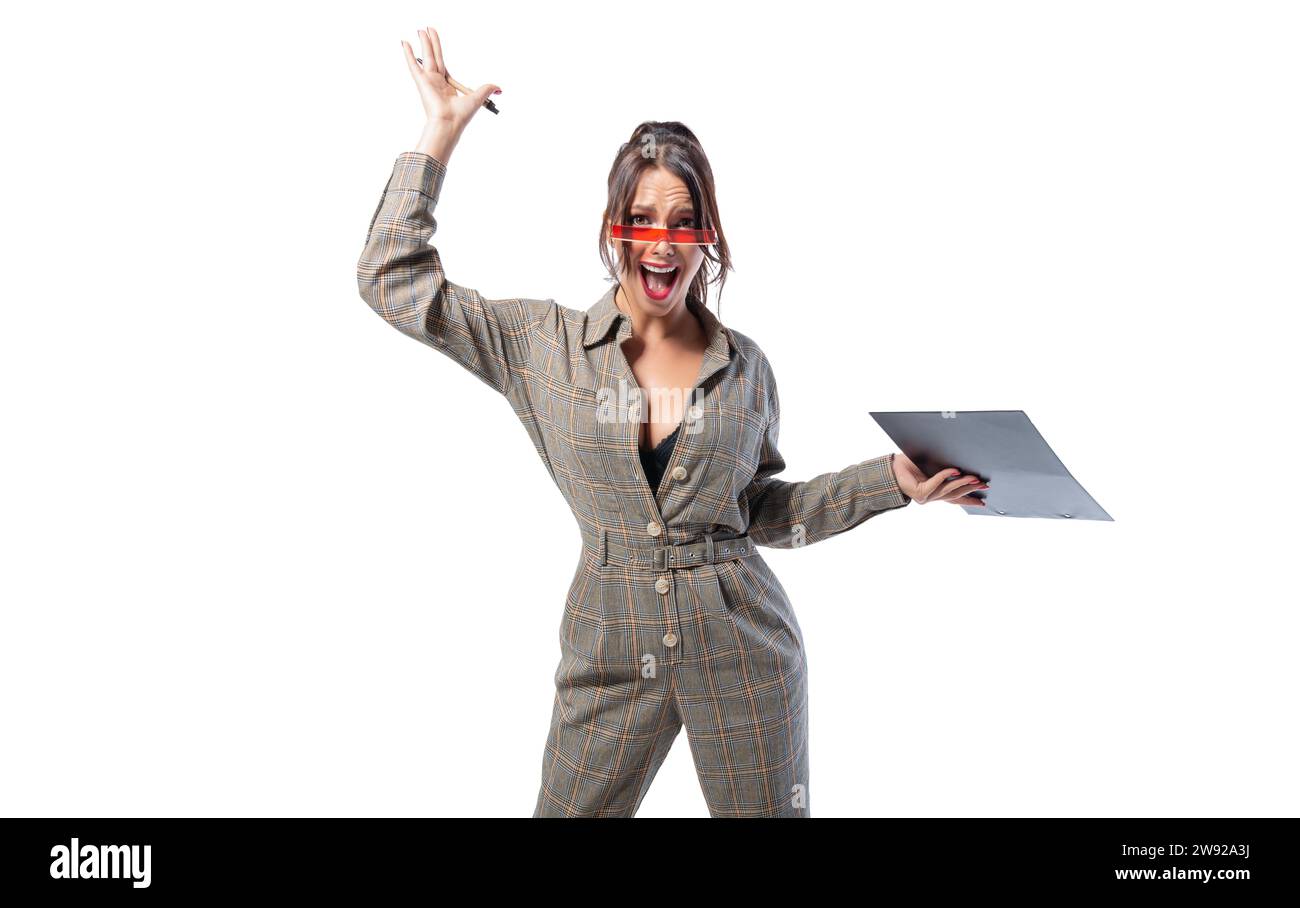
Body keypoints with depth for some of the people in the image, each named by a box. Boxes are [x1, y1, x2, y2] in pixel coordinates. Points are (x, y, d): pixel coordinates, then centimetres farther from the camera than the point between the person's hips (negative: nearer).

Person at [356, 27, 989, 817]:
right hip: (611, 650, 0)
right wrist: (441, 134, -4)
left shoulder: (745, 366, 2)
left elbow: (764, 511, 11)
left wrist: (892, 480, 2)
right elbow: (392, 280, -4)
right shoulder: (545, 345, -2)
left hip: (743, 646, 1)